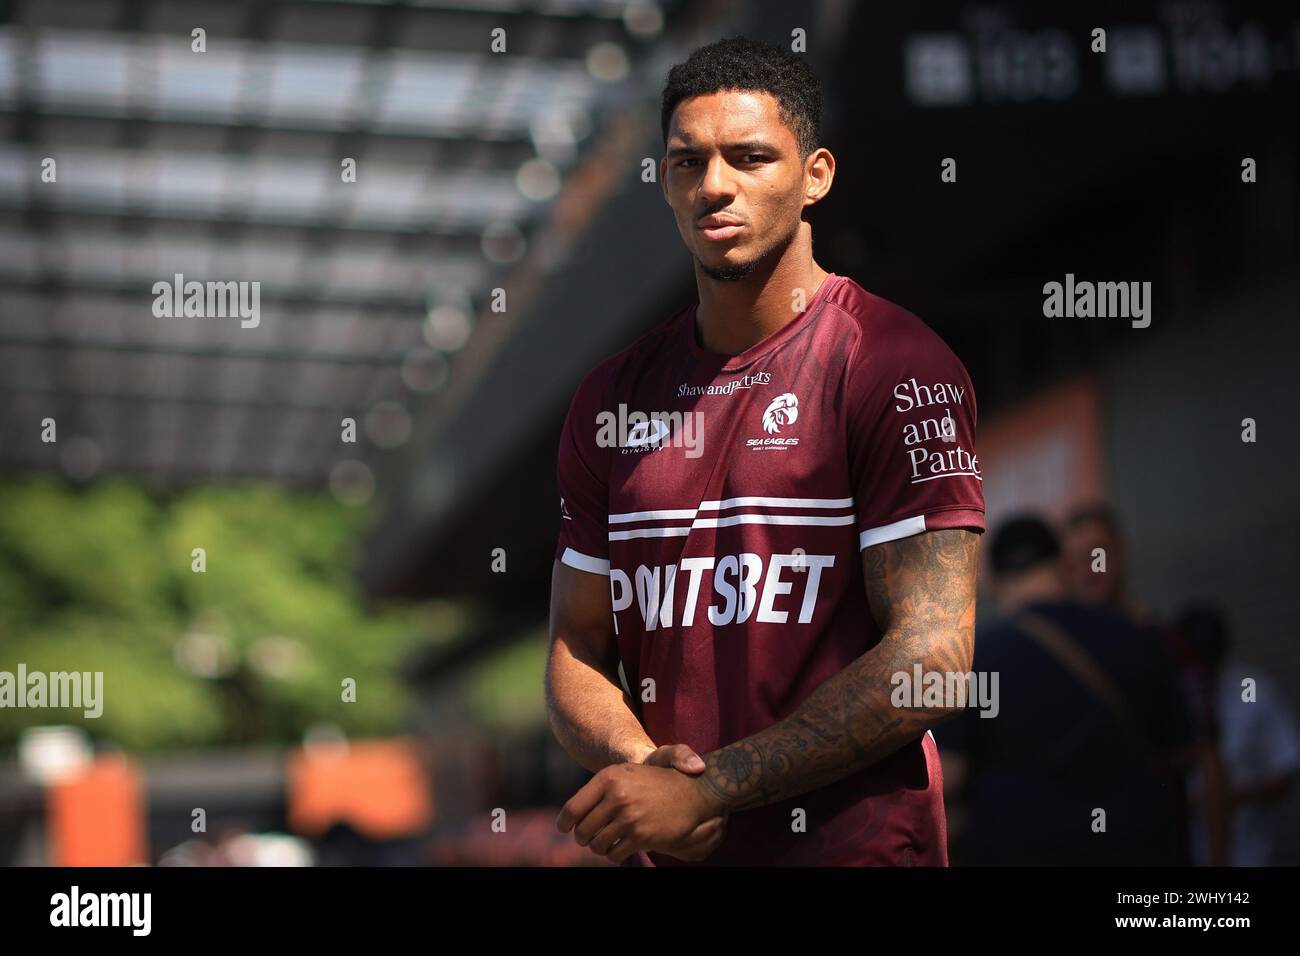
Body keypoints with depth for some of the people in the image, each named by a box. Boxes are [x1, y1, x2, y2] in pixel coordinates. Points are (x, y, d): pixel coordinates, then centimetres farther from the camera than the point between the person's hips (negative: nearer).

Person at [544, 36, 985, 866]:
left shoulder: (896, 365, -9)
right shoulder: (613, 399, 8)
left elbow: (932, 656, -16)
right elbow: (577, 650, 11)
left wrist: (706, 789, -18)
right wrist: (639, 765, -10)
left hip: (851, 842, -5)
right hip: (662, 849, 5)